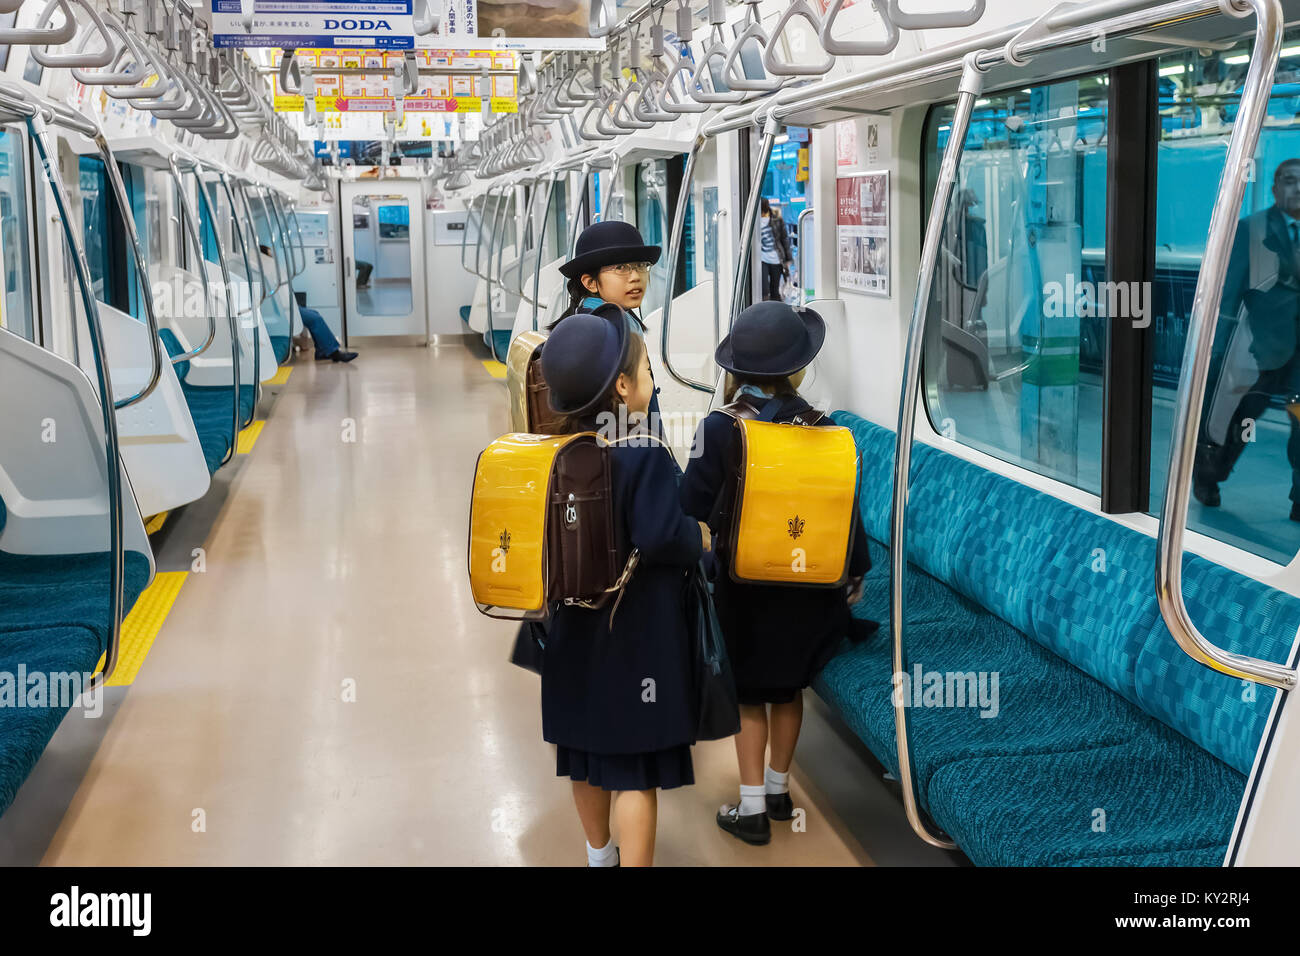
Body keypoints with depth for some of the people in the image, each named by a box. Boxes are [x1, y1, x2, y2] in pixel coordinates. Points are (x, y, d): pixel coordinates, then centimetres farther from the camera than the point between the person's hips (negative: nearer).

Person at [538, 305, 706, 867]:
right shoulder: (645, 452, -21)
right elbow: (660, 536, -26)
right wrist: (700, 539, -9)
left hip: (576, 622, 7)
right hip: (635, 630, -7)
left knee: (589, 745, 21)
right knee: (636, 763, 1)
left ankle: (599, 854, 40)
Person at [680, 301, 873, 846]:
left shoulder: (719, 429, -17)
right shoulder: (821, 432, -11)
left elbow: (693, 508, -16)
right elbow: (844, 512, -3)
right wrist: (855, 574, 10)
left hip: (743, 585, -2)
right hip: (806, 585, 2)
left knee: (751, 694, 11)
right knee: (789, 688, 19)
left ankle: (752, 809, 14)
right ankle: (778, 790, 35)